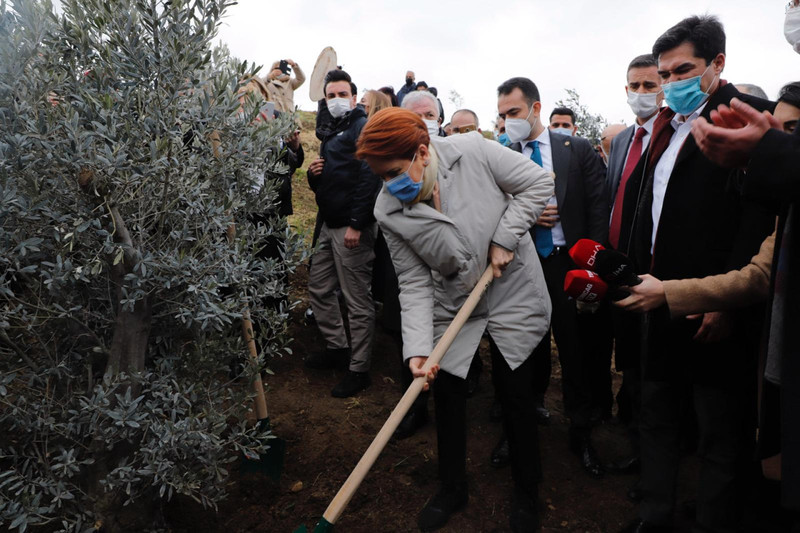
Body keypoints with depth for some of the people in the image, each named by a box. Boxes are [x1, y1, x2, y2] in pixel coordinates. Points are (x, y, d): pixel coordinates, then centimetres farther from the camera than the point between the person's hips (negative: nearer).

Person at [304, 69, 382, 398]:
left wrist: (356, 224, -25)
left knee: (357, 300, -2)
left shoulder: (363, 127, -8)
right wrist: (313, 174, 3)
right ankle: (337, 346, 33)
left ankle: (359, 369, 9)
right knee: (318, 288, 17)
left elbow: (369, 177, -20)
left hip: (352, 227, -10)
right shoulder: (331, 132, 20)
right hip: (329, 224, 10)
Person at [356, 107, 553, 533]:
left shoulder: (473, 151, -20)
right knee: (447, 396, 10)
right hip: (452, 307, 3)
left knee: (516, 395, 8)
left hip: (514, 297, -2)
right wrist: (418, 347, -21)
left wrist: (504, 239, -17)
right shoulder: (389, 212, -13)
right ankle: (452, 489, 36)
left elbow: (538, 183, -11)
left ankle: (526, 491, 35)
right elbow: (414, 283, -11)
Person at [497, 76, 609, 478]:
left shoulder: (578, 150, 2)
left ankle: (581, 434, 21)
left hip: (568, 264, -1)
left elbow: (598, 208, 0)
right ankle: (529, 416, 31)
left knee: (575, 350, 4)